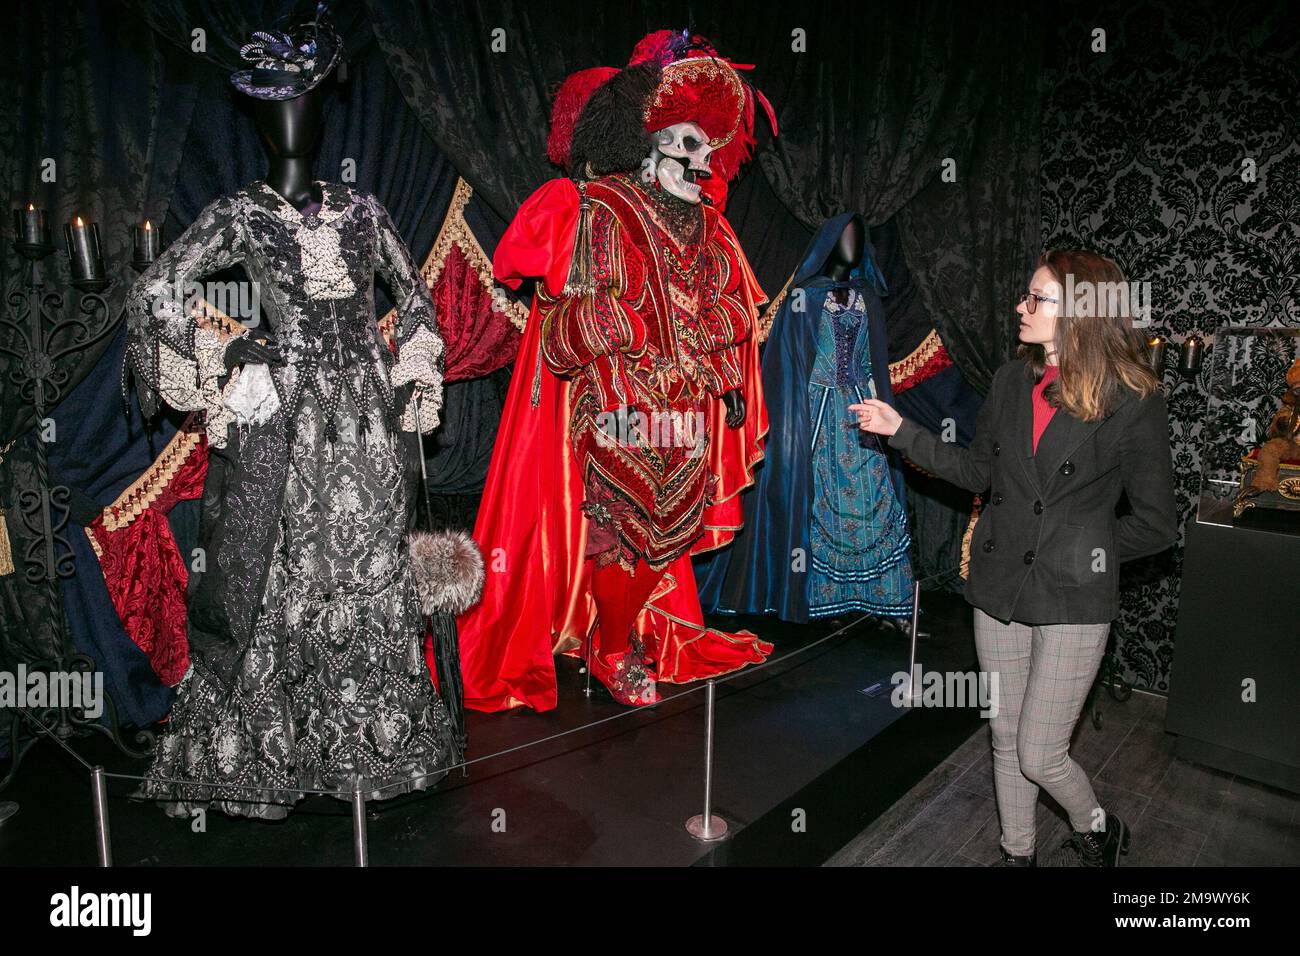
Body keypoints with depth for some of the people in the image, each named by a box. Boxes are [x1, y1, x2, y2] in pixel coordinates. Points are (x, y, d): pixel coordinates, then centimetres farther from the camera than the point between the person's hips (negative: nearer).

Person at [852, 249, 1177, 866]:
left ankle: (1098, 830, 36)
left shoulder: (1133, 400, -12)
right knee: (1006, 740, 17)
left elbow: (1155, 524, -6)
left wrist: (1084, 551, -4)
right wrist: (901, 431, 6)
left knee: (1039, 756, 2)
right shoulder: (1011, 381, 3)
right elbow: (979, 471, 12)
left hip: (1072, 599, -5)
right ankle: (1017, 855, 39)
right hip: (1000, 589, 5)